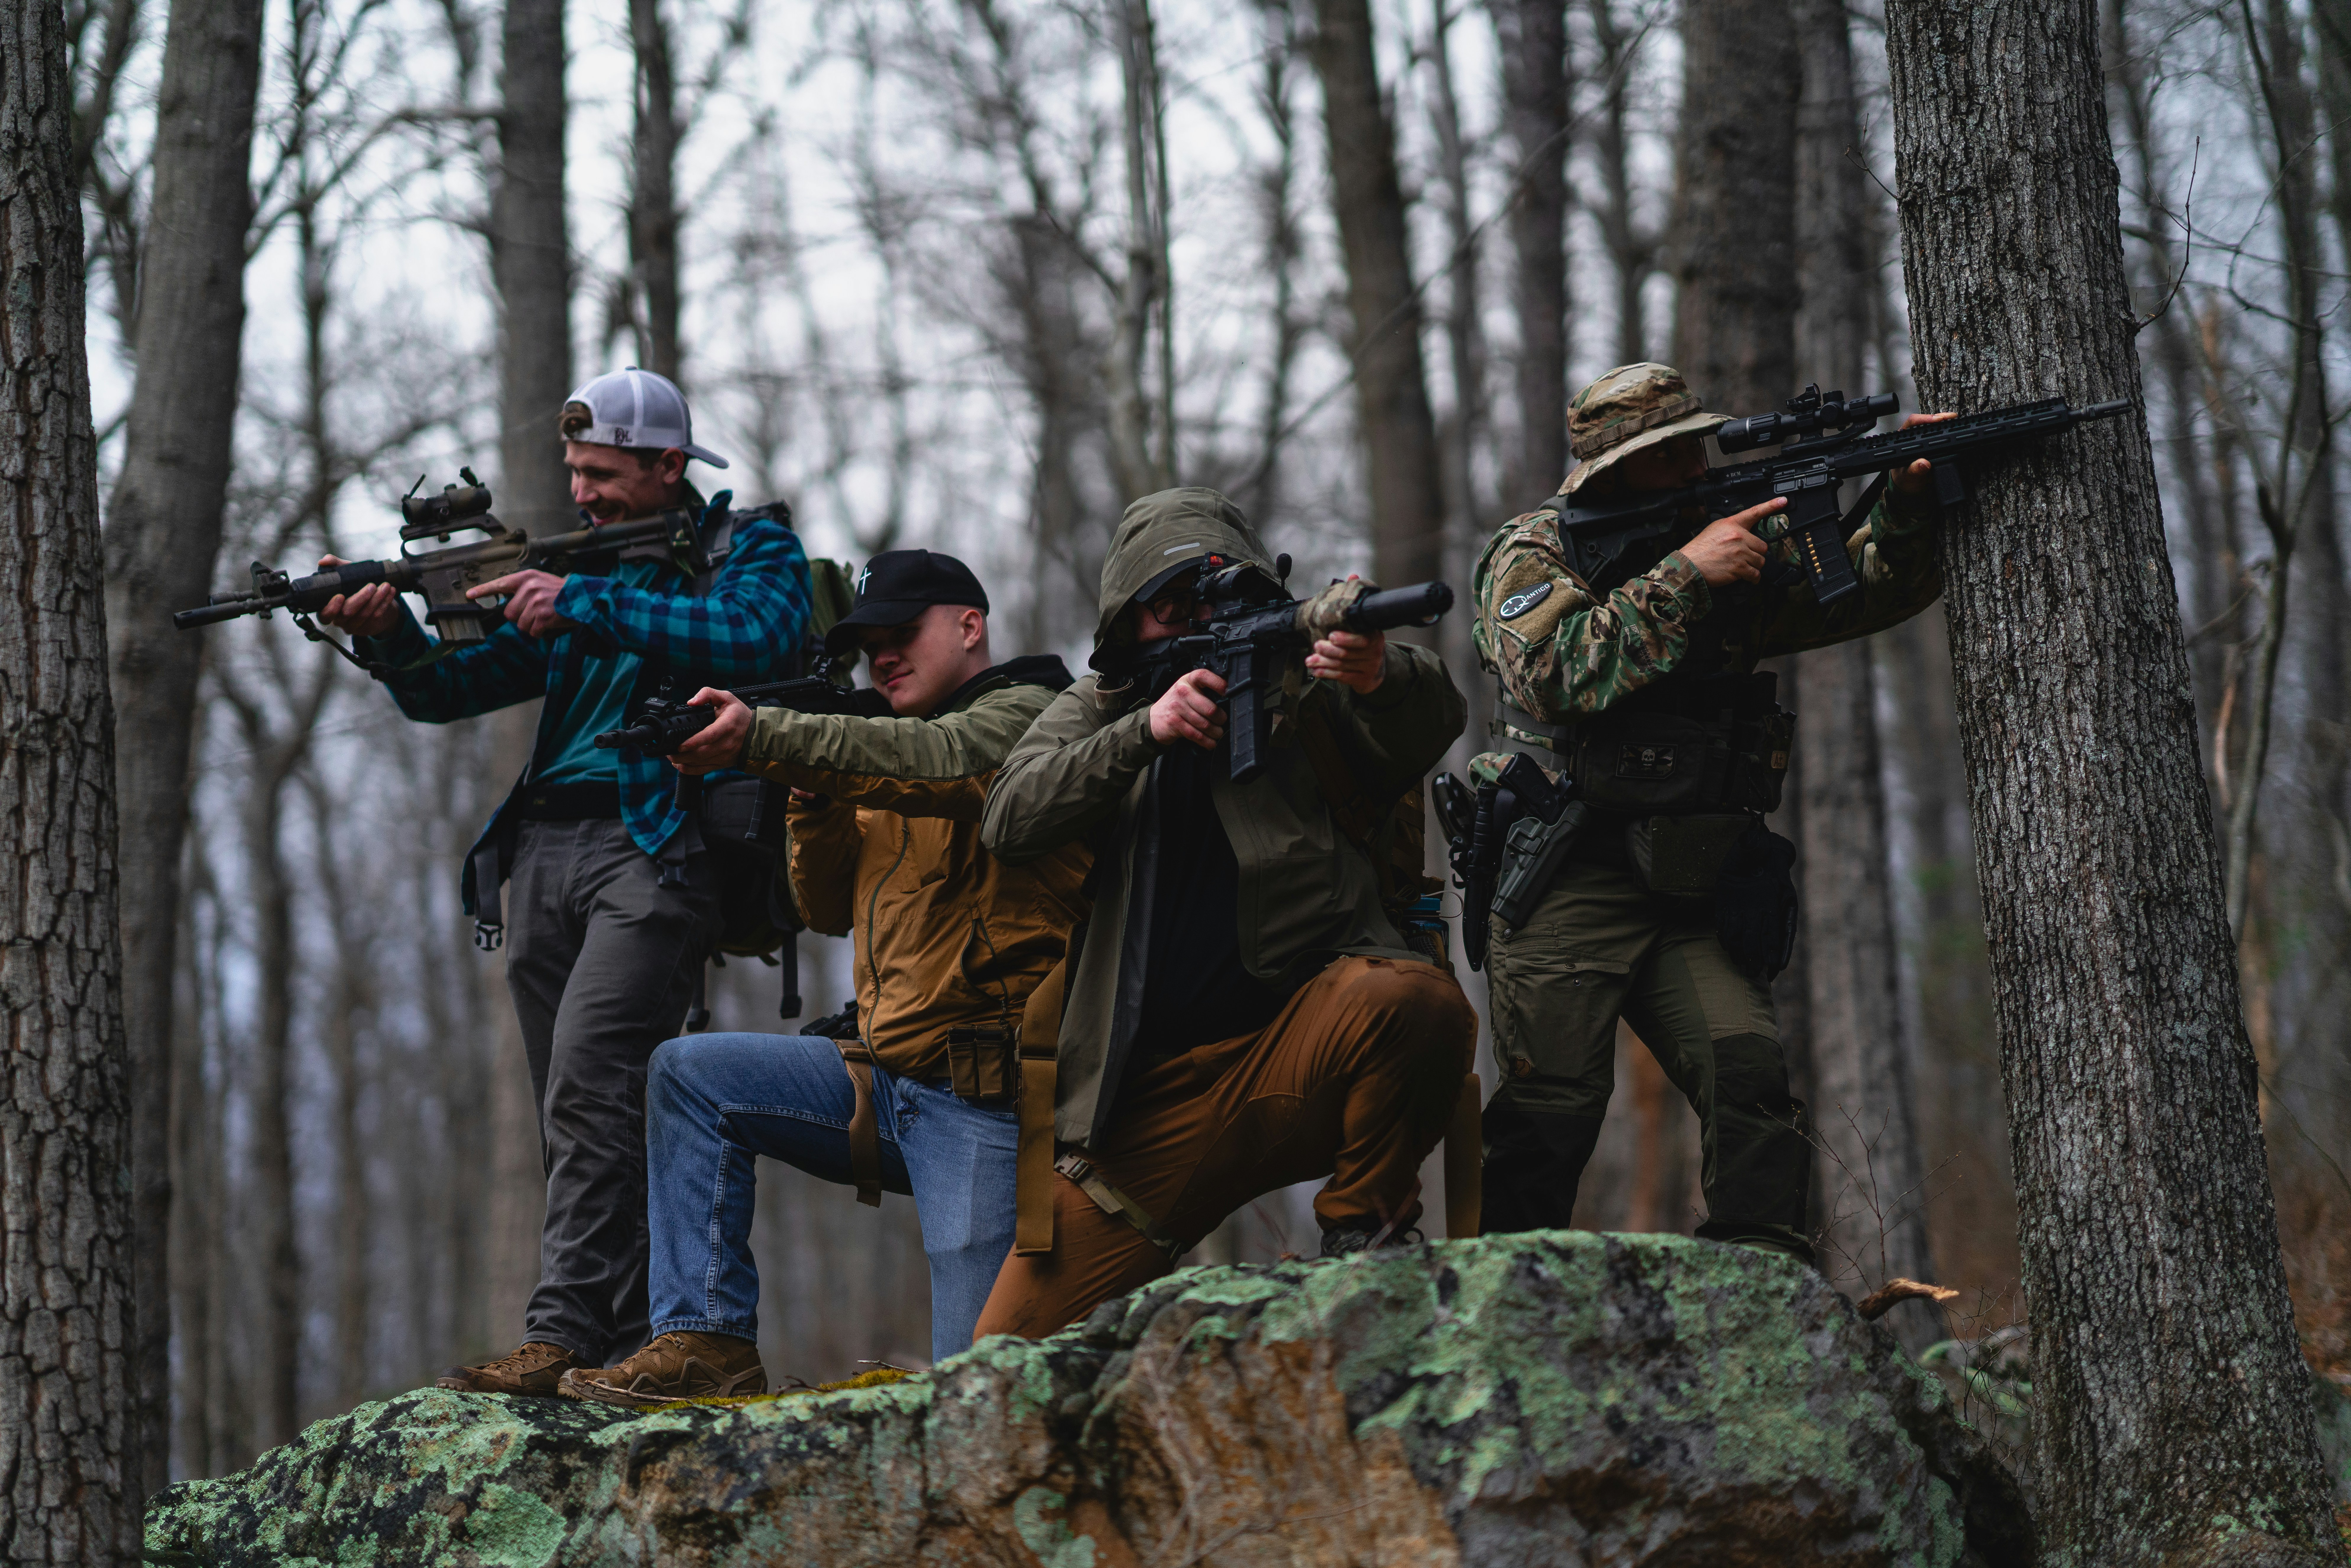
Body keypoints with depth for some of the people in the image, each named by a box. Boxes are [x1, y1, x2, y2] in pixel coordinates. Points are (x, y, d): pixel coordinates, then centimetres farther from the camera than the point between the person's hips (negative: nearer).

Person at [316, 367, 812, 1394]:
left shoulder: (751, 549, 6)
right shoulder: (578, 561, 22)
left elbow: (756, 638, -18)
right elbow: (446, 693, 17)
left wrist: (585, 604, -17)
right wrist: (390, 635, -5)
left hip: (656, 846, -7)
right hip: (545, 854, 7)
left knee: (590, 1083, -20)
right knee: (584, 1117, 3)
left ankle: (564, 1335, -24)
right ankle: (634, 1343, 5)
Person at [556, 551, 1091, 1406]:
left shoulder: (1025, 717, -3)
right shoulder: (887, 750, 24)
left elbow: (941, 762, -25)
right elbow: (831, 910, 19)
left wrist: (764, 738, -36)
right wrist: (814, 799, 0)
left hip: (980, 1096, -8)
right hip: (883, 1074, 8)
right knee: (689, 1075, -2)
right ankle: (708, 1342, -5)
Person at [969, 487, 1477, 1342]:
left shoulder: (1301, 687, 7)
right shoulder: (1093, 710, 14)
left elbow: (1431, 723, -12)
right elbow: (1009, 822, -4)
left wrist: (1380, 676, -36)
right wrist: (1144, 731, -18)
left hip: (1305, 1054, -2)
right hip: (1152, 1103, 2)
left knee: (1416, 1004, -36)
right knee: (1016, 1358, -8)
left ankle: (1364, 1241, -14)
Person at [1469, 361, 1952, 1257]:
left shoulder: (1736, 544, 15)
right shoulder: (1532, 558, 0)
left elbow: (1876, 584, 11)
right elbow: (1557, 674, -19)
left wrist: (1912, 500, -9)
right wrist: (1684, 576, -17)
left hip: (1690, 891, 4)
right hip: (1567, 888, -4)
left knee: (1749, 1075, -13)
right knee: (1552, 1108, -12)